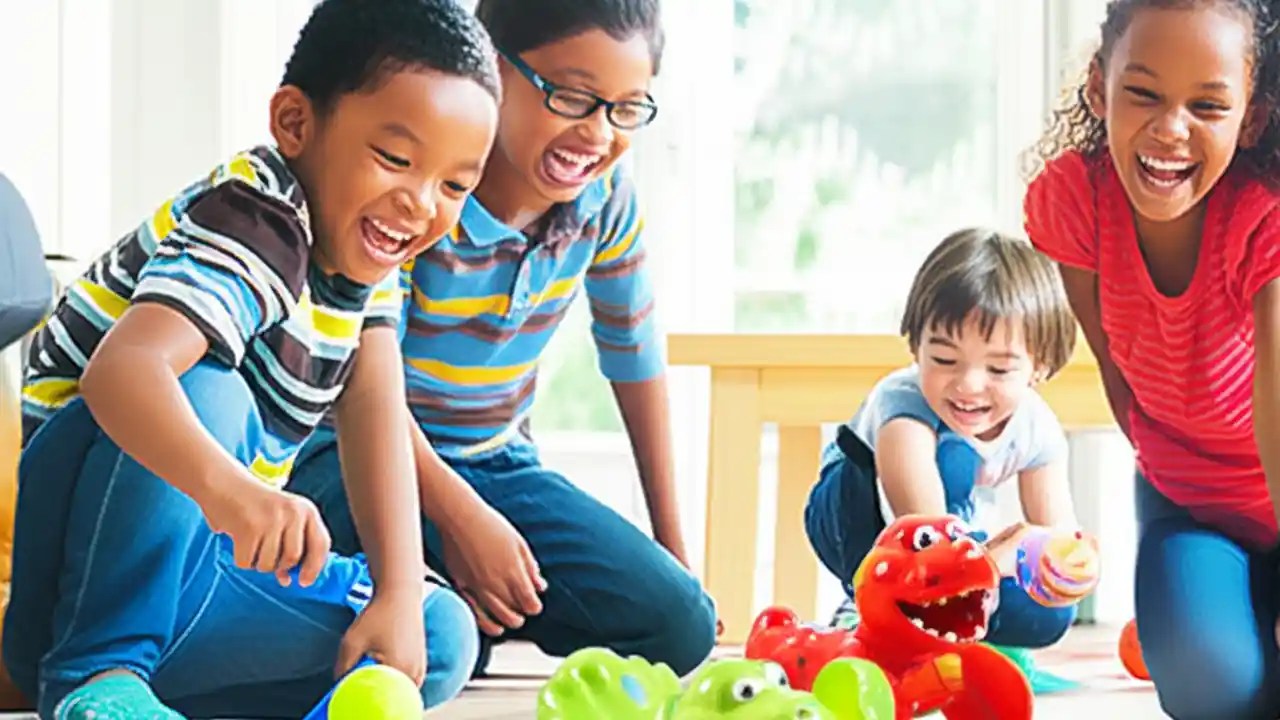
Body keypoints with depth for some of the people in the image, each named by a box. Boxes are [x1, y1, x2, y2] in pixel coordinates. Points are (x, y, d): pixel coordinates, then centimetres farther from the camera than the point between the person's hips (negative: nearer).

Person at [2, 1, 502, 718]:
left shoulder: (363, 249, 4)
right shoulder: (258, 229, -23)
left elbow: (376, 419, -3)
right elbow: (121, 368, -41)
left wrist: (399, 596, -16)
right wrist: (228, 487, -59)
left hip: (193, 562, 8)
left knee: (444, 637, -5)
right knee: (205, 390, -34)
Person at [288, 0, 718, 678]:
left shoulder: (606, 197, -5)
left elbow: (634, 353, 9)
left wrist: (671, 544, 12)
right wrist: (461, 516, -28)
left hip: (498, 462, 6)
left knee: (678, 627, -11)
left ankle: (483, 608, 9)